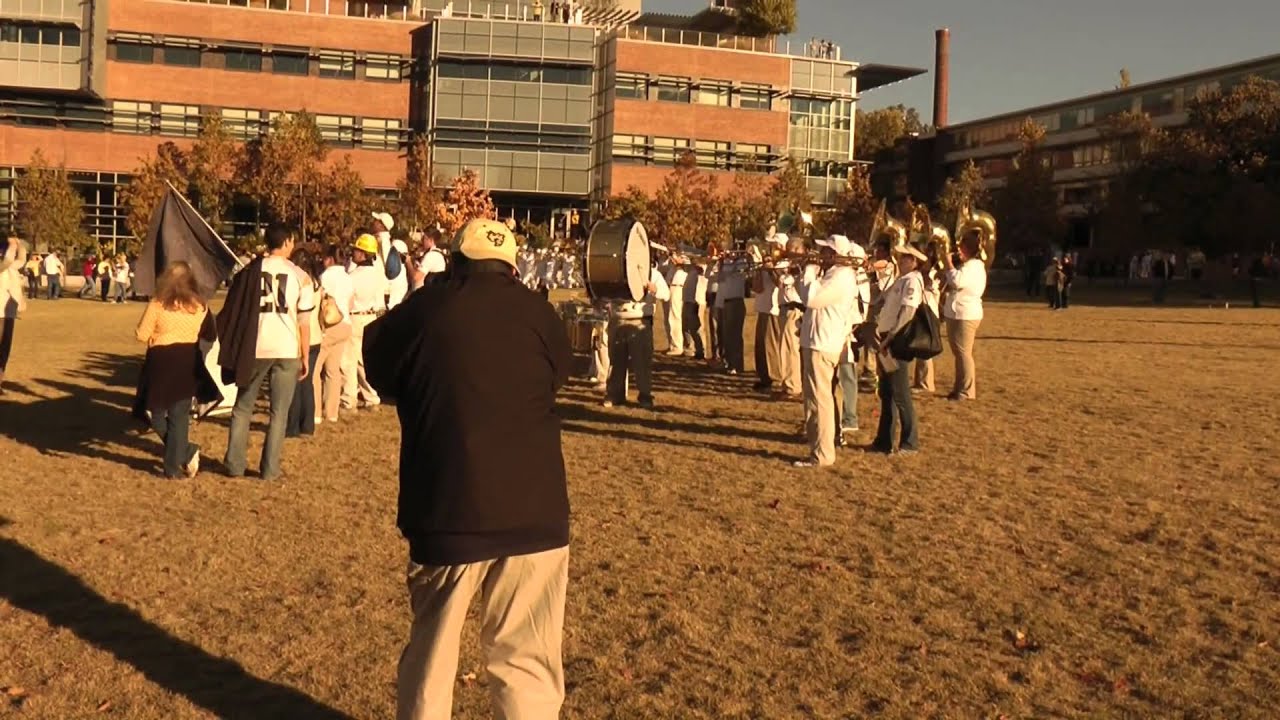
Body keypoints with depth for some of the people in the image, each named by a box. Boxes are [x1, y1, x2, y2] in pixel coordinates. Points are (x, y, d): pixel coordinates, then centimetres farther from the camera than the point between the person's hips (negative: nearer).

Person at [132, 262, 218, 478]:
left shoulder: (157, 305, -9)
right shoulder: (199, 307, 0)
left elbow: (142, 335, -6)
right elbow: (210, 335, 10)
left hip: (161, 363, -3)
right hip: (188, 364, 3)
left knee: (156, 414, 13)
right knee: (179, 417, 8)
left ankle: (187, 453, 5)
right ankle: (173, 466, 8)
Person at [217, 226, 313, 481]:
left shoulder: (250, 271, 3)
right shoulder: (299, 276, -1)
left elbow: (233, 312, 5)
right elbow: (304, 322, -2)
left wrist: (234, 350, 13)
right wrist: (305, 357, 6)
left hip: (255, 349, 1)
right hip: (287, 351, -1)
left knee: (243, 407, 15)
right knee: (278, 412, 8)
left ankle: (235, 465, 15)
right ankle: (270, 469, 7)